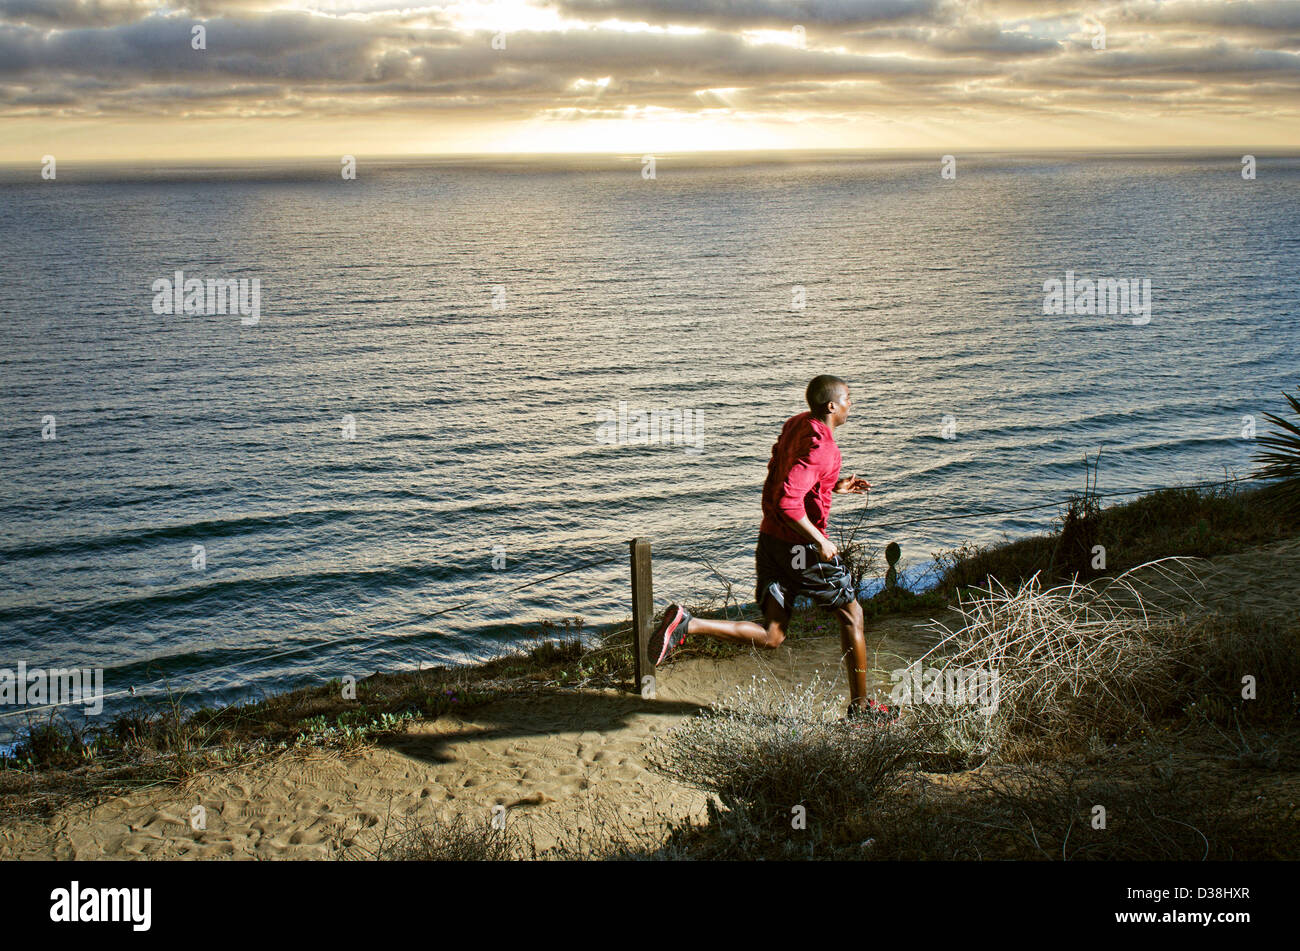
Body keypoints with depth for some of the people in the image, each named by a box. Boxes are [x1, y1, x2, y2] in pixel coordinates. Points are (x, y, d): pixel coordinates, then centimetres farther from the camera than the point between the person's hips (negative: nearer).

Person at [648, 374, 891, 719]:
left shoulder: (796, 425, 9)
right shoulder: (819, 446, -20)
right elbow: (788, 502, -30)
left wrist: (833, 487, 21)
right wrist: (821, 542, -21)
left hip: (770, 538, 8)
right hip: (800, 548, -8)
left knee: (770, 636, 7)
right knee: (851, 614, 13)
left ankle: (686, 624, -9)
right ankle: (861, 705, 22)